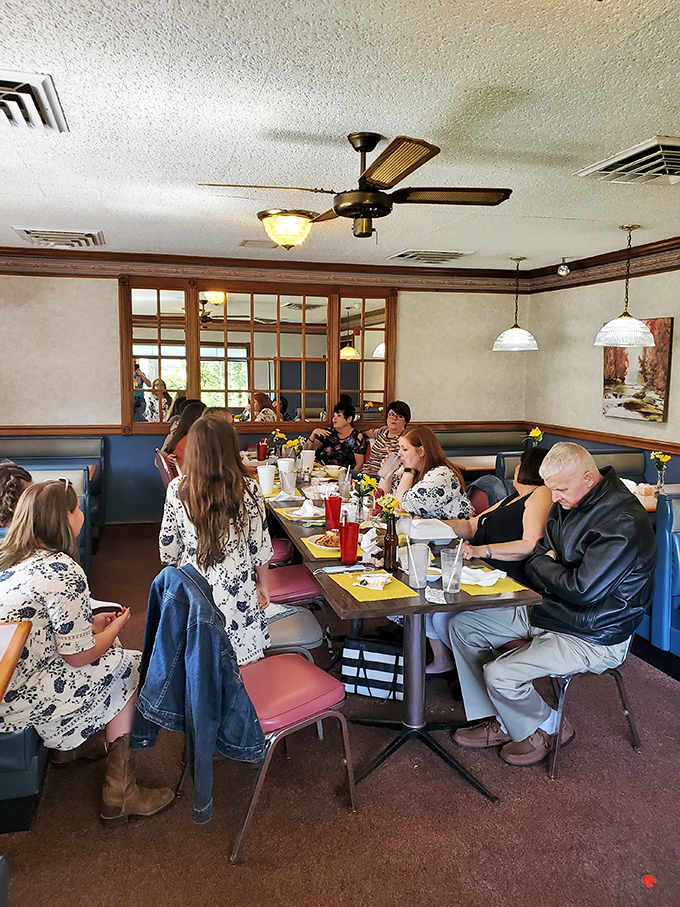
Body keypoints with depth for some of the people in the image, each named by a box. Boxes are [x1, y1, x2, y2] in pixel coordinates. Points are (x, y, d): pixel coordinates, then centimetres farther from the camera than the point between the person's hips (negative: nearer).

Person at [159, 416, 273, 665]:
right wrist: (263, 583, 11)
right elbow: (260, 544, -5)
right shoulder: (248, 490, -13)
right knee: (240, 665, 13)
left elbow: (168, 543, 0)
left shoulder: (177, 489, -9)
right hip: (236, 587, -1)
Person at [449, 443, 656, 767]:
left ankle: (546, 729, 11)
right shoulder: (568, 503, 2)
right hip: (548, 609, 9)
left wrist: (543, 566, -10)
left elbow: (582, 590, -27)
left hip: (591, 636, -9)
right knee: (462, 625, 3)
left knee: (500, 675, -23)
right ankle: (501, 723, 12)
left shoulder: (625, 523, -25)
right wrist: (550, 569, -11)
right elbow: (539, 555, 12)